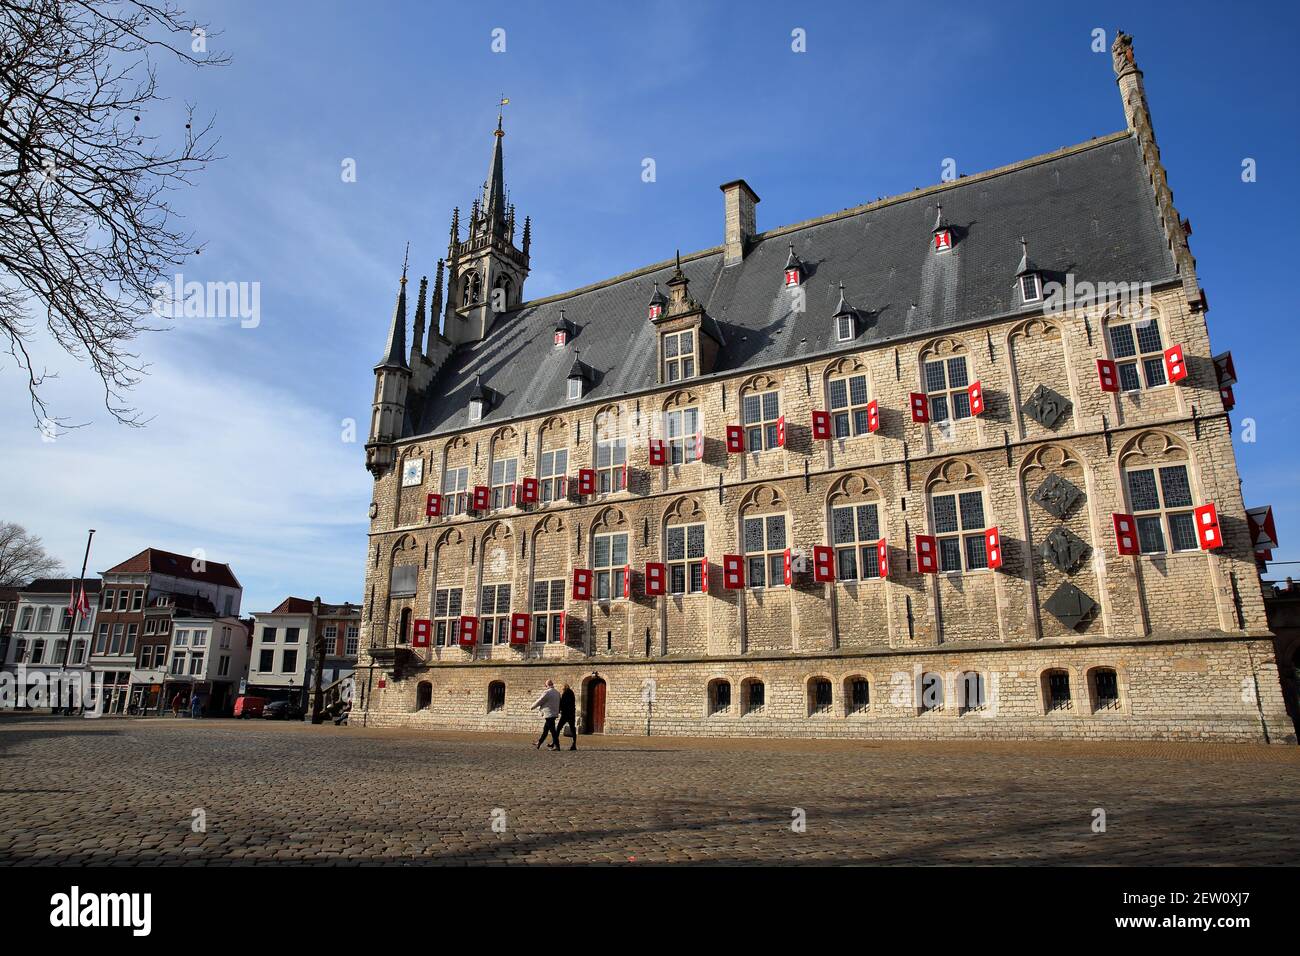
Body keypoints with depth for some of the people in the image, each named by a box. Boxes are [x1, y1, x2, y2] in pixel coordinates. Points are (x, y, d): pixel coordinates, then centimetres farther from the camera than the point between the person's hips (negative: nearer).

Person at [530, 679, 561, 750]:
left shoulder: (547, 692, -15)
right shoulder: (557, 692, 12)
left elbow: (539, 701, -8)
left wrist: (532, 707, 10)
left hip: (549, 714, -9)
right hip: (555, 713, 9)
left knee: (552, 730, -6)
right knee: (545, 728, 19)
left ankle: (556, 746, -7)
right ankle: (539, 743, 30)